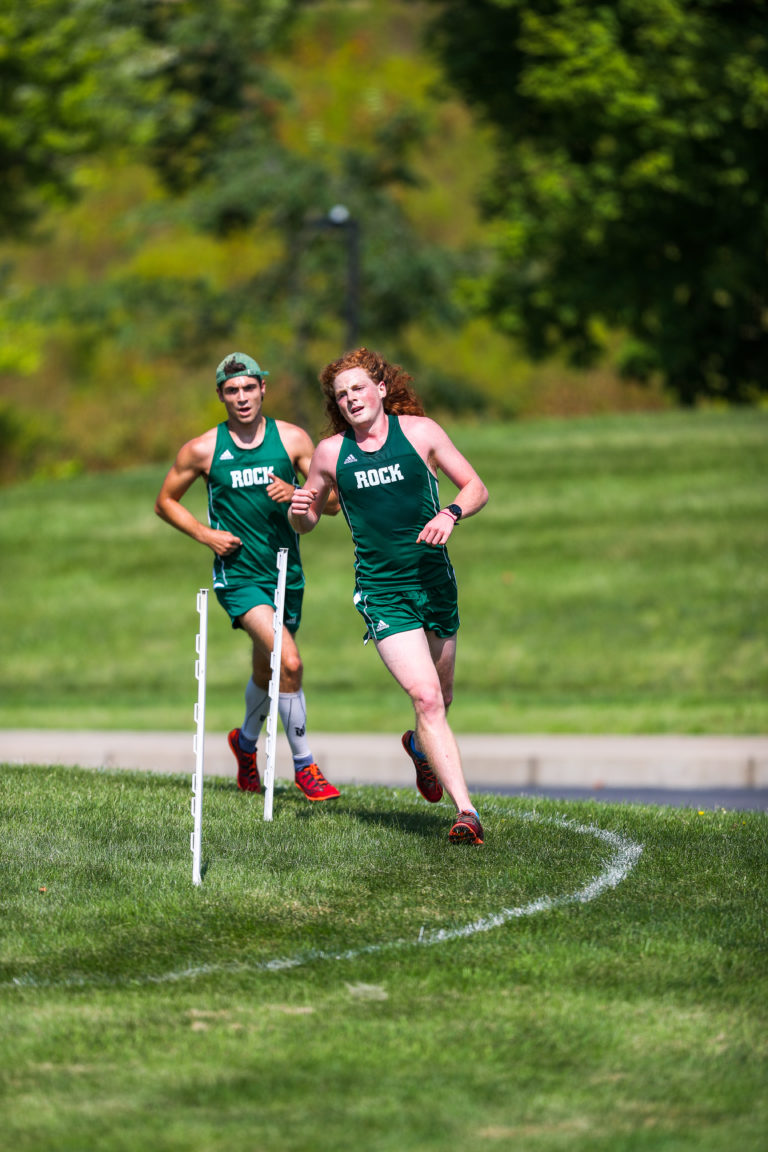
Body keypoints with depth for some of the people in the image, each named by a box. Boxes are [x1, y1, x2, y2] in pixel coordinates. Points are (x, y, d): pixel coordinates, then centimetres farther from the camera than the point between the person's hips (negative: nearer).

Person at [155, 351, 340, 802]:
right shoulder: (203, 450, -4)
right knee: (289, 661, -22)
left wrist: (296, 492, -19)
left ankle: (246, 741, 49)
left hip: (286, 573, 3)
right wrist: (206, 534, -6)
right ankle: (305, 767, -12)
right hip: (238, 575, -3)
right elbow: (166, 501, 9)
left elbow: (333, 501, 2)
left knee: (267, 673, 19)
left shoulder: (292, 439, -1)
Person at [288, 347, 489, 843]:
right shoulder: (330, 453, 2)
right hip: (382, 592, -2)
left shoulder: (420, 431, 0)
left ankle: (420, 746, 52)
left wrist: (450, 514, -16)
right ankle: (466, 811, -20)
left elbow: (477, 488, 4)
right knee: (426, 696, -17)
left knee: (441, 697, 15)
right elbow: (308, 520, 15)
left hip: (435, 583, 2)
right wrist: (299, 511, -9)